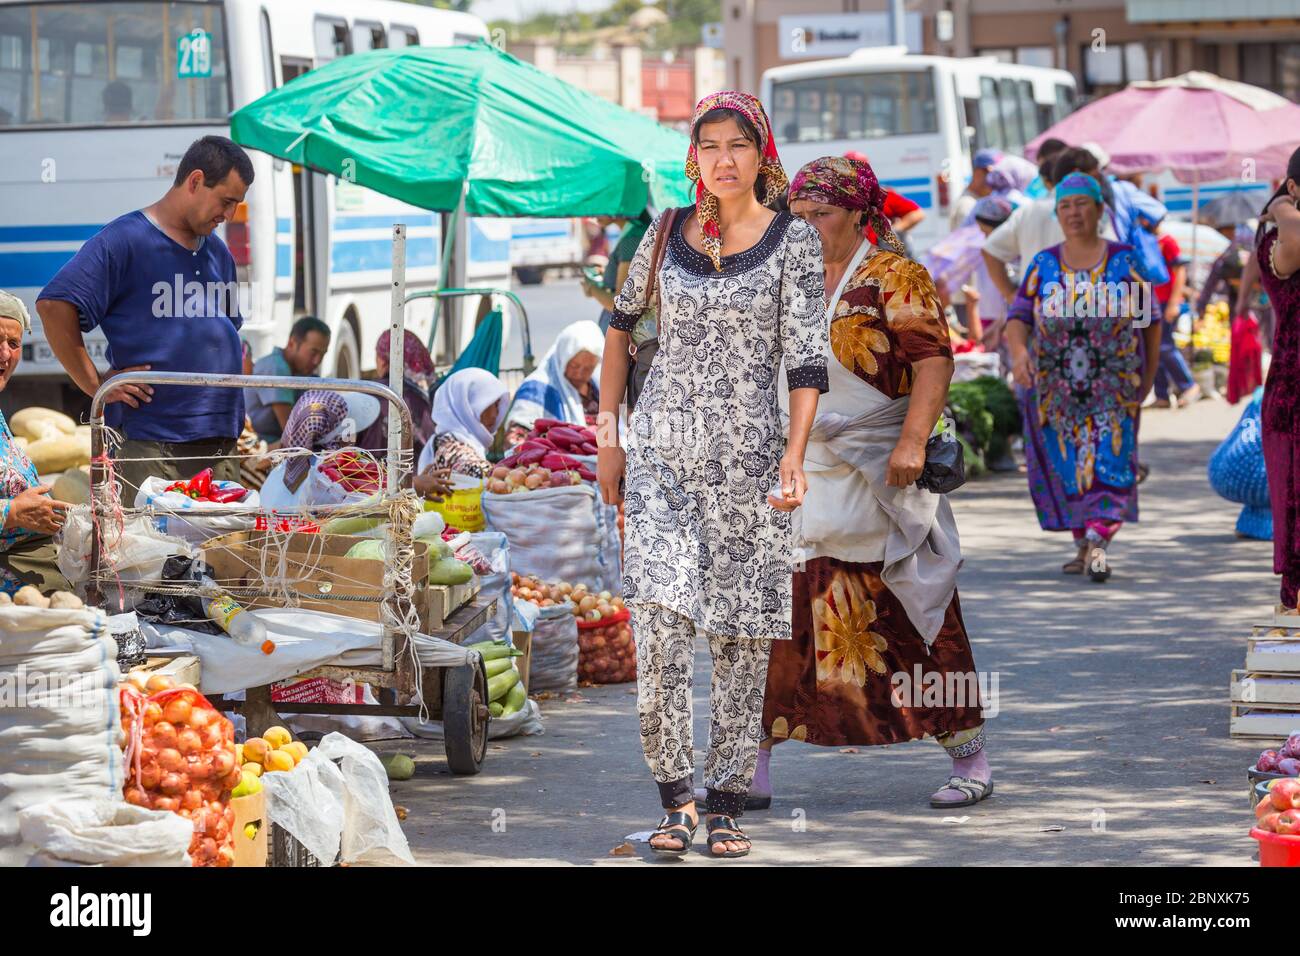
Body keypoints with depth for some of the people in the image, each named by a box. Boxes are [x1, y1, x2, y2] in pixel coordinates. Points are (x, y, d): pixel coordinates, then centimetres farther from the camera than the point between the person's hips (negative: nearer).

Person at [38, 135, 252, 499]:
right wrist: (96, 384, -15)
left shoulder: (218, 253, 19)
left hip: (219, 445, 7)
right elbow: (54, 305, -15)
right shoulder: (124, 240, -6)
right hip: (147, 444, -7)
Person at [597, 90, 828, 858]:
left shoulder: (794, 241, -1)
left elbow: (807, 359, -5)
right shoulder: (666, 235, 6)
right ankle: (677, 798, -1)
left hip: (747, 458, -1)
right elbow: (622, 323, 19)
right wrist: (608, 435, 13)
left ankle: (726, 805, 11)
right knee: (659, 623, -11)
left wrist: (794, 455, -17)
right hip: (662, 455, 1)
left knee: (742, 632, 2)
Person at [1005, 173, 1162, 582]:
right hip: (1056, 385, 2)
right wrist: (1018, 351, -24)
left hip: (1112, 386, -2)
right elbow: (1019, 318, -4)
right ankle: (1085, 544, 19)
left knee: (1108, 460, -13)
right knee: (1067, 464, 5)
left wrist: (1150, 373, 5)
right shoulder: (1043, 265, 4)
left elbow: (1150, 317, 6)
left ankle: (1097, 544, -21)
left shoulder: (1124, 260, 0)